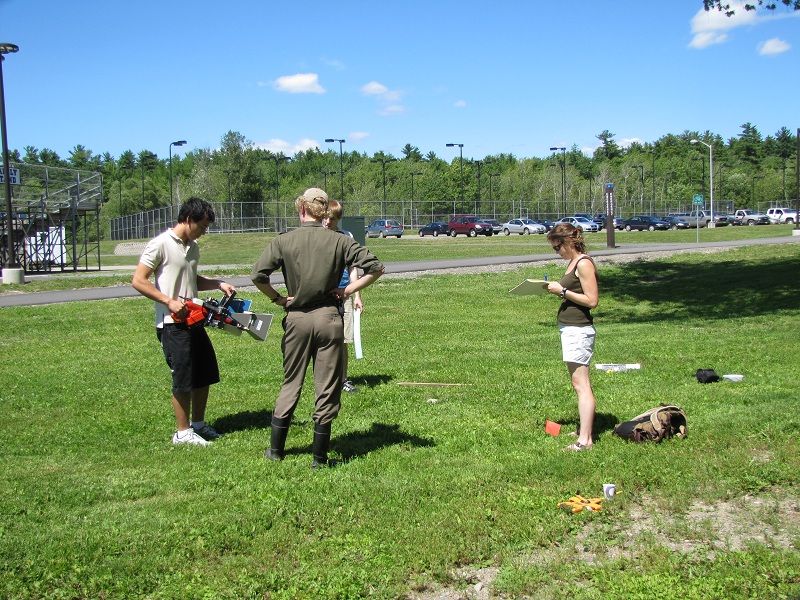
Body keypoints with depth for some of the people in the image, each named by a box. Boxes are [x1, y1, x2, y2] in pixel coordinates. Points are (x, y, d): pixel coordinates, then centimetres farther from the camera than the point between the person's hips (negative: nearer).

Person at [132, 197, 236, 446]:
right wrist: (169, 301, -19)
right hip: (172, 324, -8)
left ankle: (198, 424, 28)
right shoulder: (160, 244, -12)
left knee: (206, 374, 14)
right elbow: (138, 281, -14)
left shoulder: (193, 247, 13)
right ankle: (183, 432, 12)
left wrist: (218, 284, 10)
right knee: (183, 379, -1)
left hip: (194, 321, 8)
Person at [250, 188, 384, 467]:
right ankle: (320, 457, 11)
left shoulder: (283, 241, -3)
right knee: (327, 389, 7)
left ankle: (276, 449, 23)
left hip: (296, 319, 1)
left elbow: (258, 275, -11)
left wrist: (277, 298, 2)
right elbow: (376, 268, -6)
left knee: (290, 384, 16)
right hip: (329, 318, -1)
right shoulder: (339, 241, -2)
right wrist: (349, 290, 0)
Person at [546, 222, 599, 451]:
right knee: (580, 383, 16)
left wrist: (562, 291, -17)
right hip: (570, 328, 11)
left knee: (580, 384, -10)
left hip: (579, 330, -11)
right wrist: (558, 289, 6)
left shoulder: (584, 264, -15)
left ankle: (584, 440, -10)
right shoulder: (573, 263, 15)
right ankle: (584, 428, 24)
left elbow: (592, 300, -19)